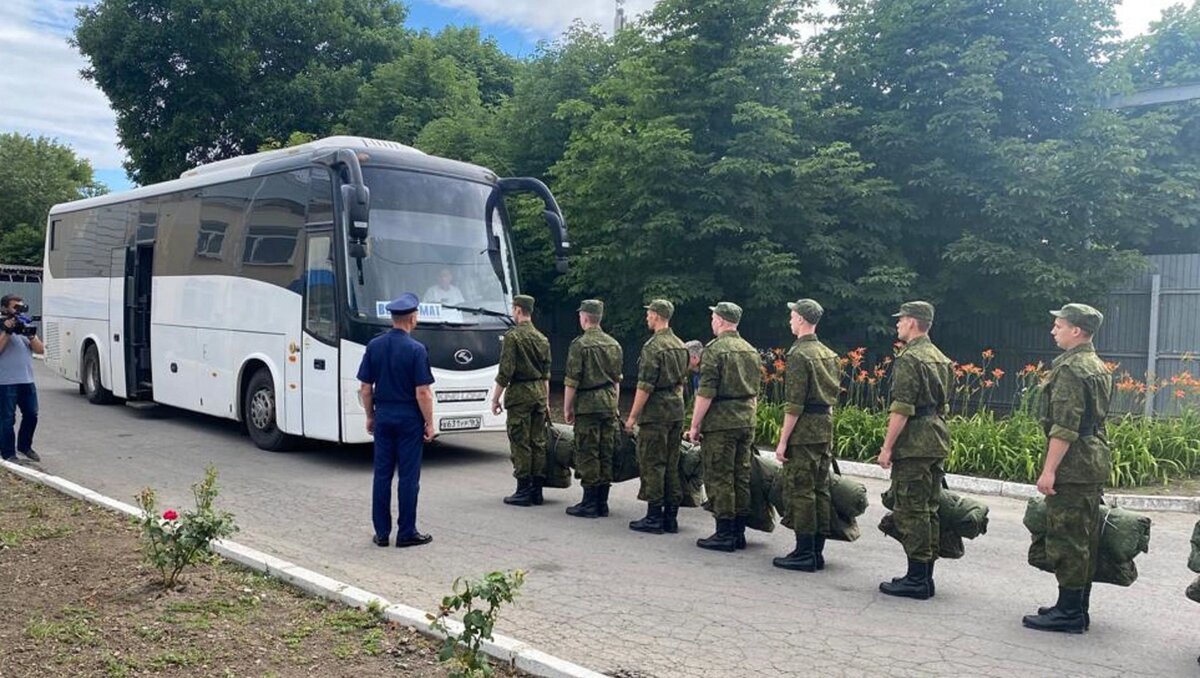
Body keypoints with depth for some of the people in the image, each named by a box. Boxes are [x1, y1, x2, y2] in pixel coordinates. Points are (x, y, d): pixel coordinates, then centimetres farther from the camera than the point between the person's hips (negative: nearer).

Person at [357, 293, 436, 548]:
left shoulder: (374, 346, 2)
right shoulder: (416, 349, -13)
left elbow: (365, 388, 5)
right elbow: (422, 393, -14)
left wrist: (370, 416, 16)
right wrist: (429, 423, -5)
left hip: (383, 415, 5)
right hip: (409, 419, -5)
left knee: (382, 474, 10)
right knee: (408, 476, 3)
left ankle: (382, 532, 15)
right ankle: (406, 533, 8)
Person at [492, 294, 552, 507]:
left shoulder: (513, 336, -10)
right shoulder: (542, 338, 11)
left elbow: (505, 372, -14)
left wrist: (495, 398, -7)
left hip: (519, 393, -7)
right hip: (539, 392, 7)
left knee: (520, 443, -2)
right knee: (538, 442, 8)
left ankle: (523, 491, 0)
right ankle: (537, 490, 13)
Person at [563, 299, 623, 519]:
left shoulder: (580, 344, -9)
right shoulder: (613, 344, 11)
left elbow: (572, 381, -11)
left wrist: (567, 408, -2)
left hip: (588, 404, -6)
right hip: (609, 402, 6)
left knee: (587, 455, -2)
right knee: (606, 454, 8)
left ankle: (589, 503, 0)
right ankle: (602, 502, 13)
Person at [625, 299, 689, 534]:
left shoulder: (653, 346, -14)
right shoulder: (680, 345, 12)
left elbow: (645, 386, -17)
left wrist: (632, 416, -11)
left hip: (655, 413, -8)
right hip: (677, 412, 8)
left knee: (652, 464, -2)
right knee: (671, 465, 11)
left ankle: (654, 517, 1)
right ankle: (671, 516, 15)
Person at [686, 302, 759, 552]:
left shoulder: (715, 349, -11)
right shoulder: (751, 351, 14)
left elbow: (705, 393, -15)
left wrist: (695, 425, -9)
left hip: (720, 422, -8)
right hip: (747, 422, 8)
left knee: (719, 478, -2)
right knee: (741, 477, 10)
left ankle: (724, 534, 0)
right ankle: (739, 532, 15)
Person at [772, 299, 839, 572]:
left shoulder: (799, 354, -13)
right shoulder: (829, 354, 13)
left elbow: (794, 403, -17)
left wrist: (783, 440, -14)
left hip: (803, 431, -8)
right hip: (826, 428, 9)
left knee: (801, 491, -3)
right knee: (820, 490, 11)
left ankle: (804, 553, 0)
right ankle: (817, 552, 17)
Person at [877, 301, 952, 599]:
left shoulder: (909, 359, -14)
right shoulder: (940, 358, 15)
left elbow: (902, 409, -19)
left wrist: (887, 447, -15)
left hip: (913, 444, -9)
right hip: (937, 442, 9)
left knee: (911, 511, -4)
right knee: (929, 510, 12)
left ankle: (916, 579, -1)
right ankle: (926, 575, 19)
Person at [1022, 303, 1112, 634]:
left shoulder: (1071, 368, -16)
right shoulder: (1098, 367, 16)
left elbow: (1065, 427, -21)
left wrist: (1049, 469, -20)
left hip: (1072, 464, -10)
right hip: (1096, 461, 10)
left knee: (1066, 539, -5)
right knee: (1086, 539, 14)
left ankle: (1069, 612, 0)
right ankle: (1079, 607, 22)